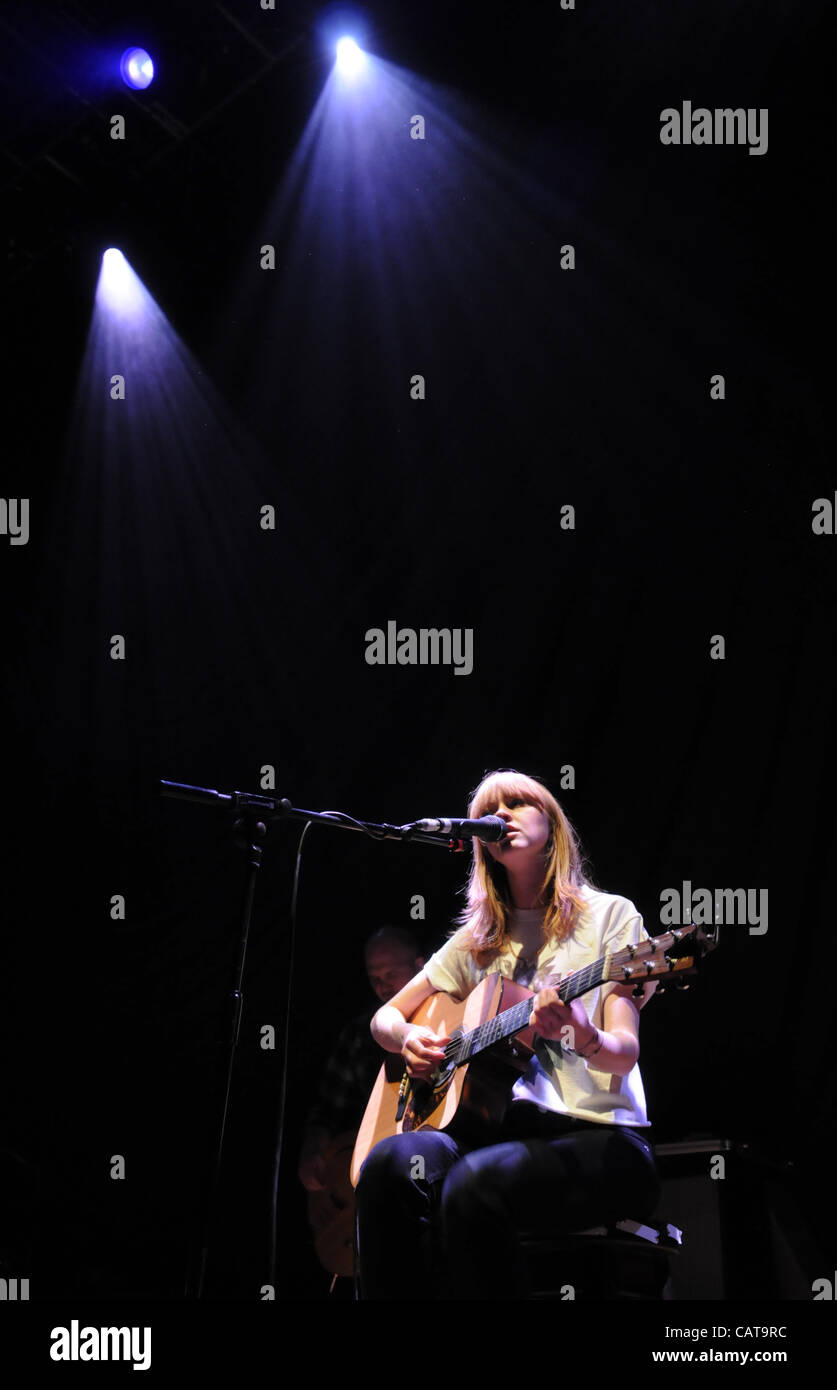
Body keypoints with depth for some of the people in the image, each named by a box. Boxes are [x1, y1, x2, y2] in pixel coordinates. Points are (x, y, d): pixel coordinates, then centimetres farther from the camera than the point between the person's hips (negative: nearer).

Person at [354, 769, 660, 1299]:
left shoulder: (609, 915, 6)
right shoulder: (479, 939, 19)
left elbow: (623, 1054, -4)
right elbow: (385, 1016, 25)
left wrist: (583, 1036, -29)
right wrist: (408, 1039, 0)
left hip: (600, 1134, -4)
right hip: (505, 1125, 4)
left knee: (474, 1184, -36)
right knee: (392, 1163, -30)